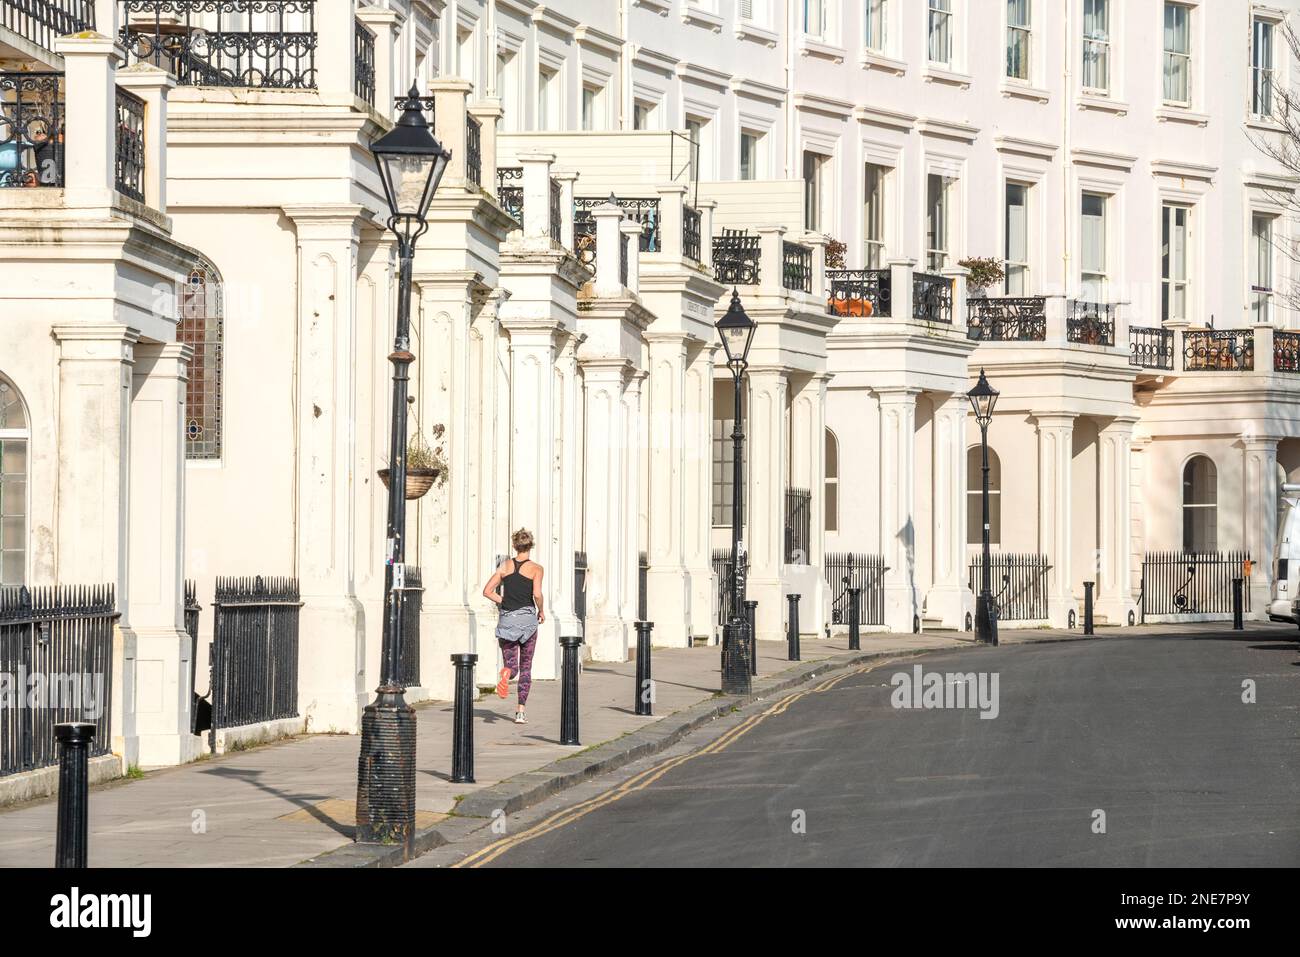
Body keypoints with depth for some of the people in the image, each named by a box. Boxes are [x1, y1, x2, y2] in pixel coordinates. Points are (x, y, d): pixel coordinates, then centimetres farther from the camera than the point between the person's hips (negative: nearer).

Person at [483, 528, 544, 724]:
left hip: (506, 619, 2)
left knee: (512, 666, 7)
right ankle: (520, 712, 5)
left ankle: (506, 673, -32)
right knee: (526, 667, 11)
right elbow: (537, 594, -17)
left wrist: (505, 603, 11)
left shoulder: (505, 566, 6)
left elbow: (487, 591, 1)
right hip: (527, 618, -2)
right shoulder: (536, 569, -2)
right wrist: (541, 610, 1)